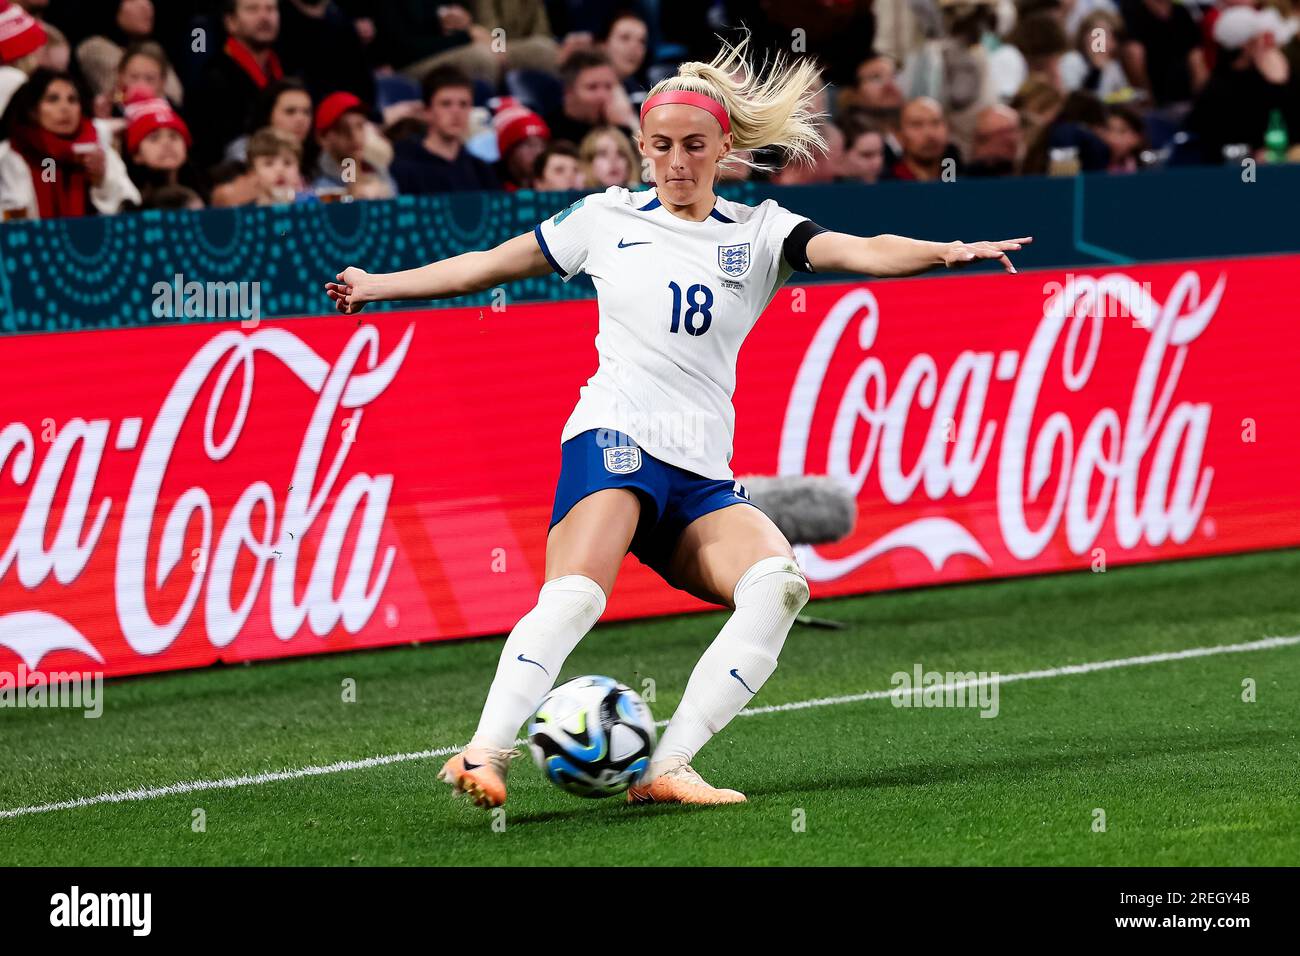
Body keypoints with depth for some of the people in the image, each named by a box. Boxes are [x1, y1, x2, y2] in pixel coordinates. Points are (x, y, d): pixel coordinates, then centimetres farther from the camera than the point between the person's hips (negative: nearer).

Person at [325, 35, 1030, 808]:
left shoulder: (757, 232, 13)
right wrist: (381, 286, 29)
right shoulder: (608, 219, 13)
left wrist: (946, 252, -23)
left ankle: (667, 768, -27)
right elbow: (488, 265, 25)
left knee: (778, 582, -25)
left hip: (703, 477, 2)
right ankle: (487, 752, -39)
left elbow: (861, 252, -5)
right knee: (576, 594, -29)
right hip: (615, 438, -2)